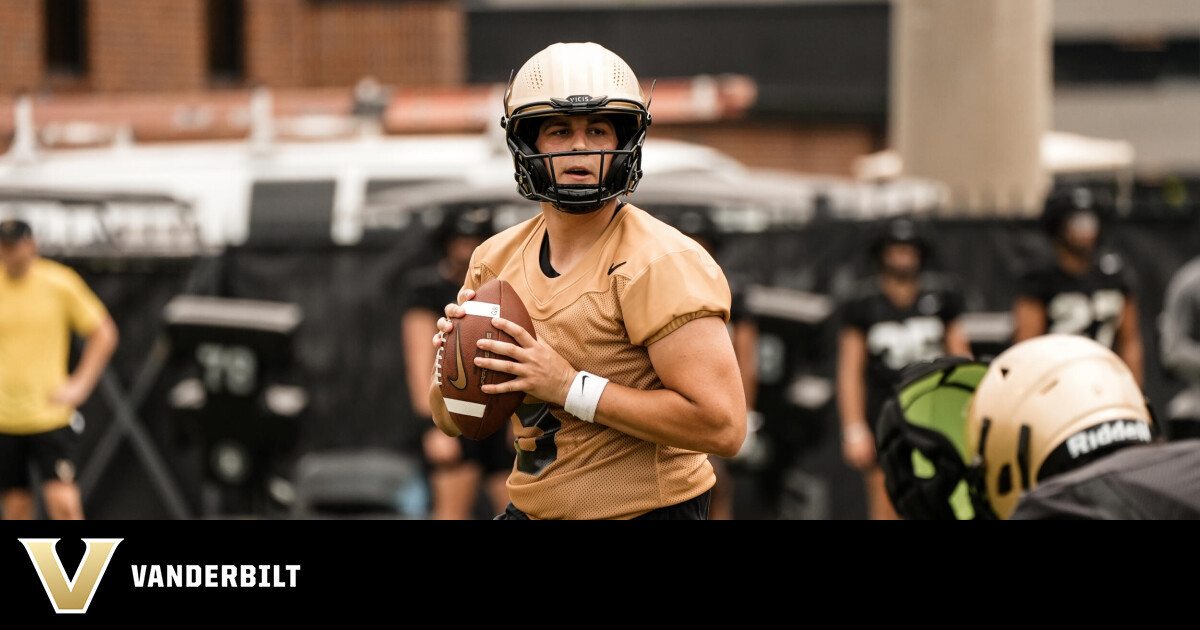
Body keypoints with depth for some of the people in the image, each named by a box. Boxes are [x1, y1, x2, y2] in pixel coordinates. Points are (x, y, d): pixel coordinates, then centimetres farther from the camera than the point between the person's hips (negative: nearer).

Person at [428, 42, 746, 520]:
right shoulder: (497, 260, 5)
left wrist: (570, 386, -23)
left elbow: (722, 426, -24)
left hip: (644, 508, -6)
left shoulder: (661, 265, -16)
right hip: (532, 508, 6)